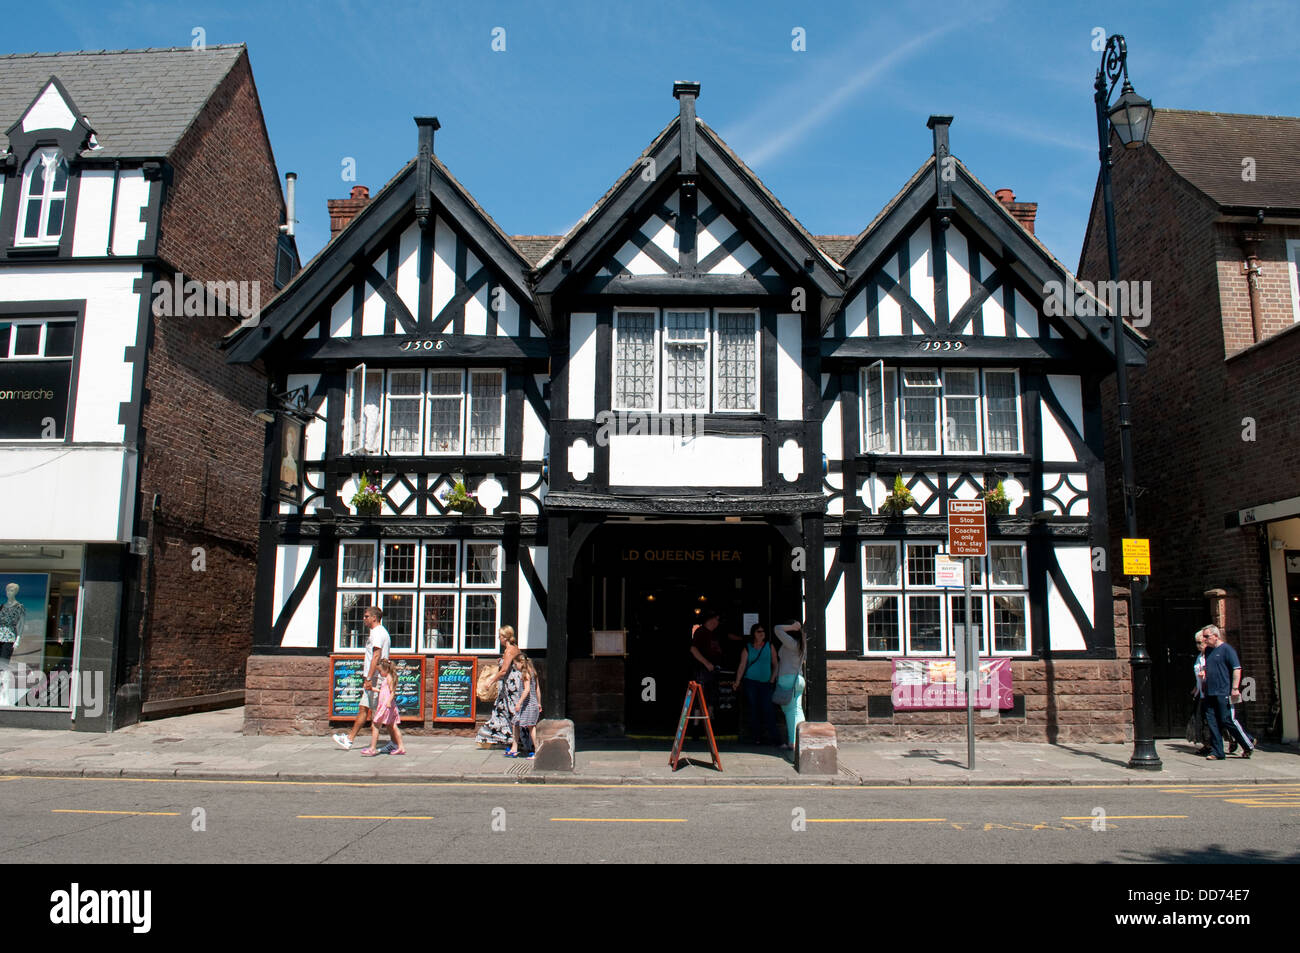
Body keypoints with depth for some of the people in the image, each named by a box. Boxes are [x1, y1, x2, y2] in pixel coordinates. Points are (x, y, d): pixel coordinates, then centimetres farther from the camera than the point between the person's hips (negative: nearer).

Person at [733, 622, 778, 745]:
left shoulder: (769, 646, 8)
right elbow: (742, 665, 1)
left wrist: (772, 679, 1)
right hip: (751, 682, 0)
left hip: (766, 683, 0)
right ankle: (755, 737, 7)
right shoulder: (747, 648, 5)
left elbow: (775, 664, 12)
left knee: (767, 708, -9)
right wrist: (738, 681, -8)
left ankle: (771, 737, -5)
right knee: (753, 709, 0)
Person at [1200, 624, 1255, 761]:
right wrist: (1203, 674, 9)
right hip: (1210, 693, 8)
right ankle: (1217, 752, 8)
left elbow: (1237, 668, -12)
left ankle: (1249, 744, 16)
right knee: (1213, 723, 5)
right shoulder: (1208, 651, 16)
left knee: (1228, 720, -5)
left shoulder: (1226, 649, -7)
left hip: (1224, 693, -8)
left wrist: (1235, 688, -18)